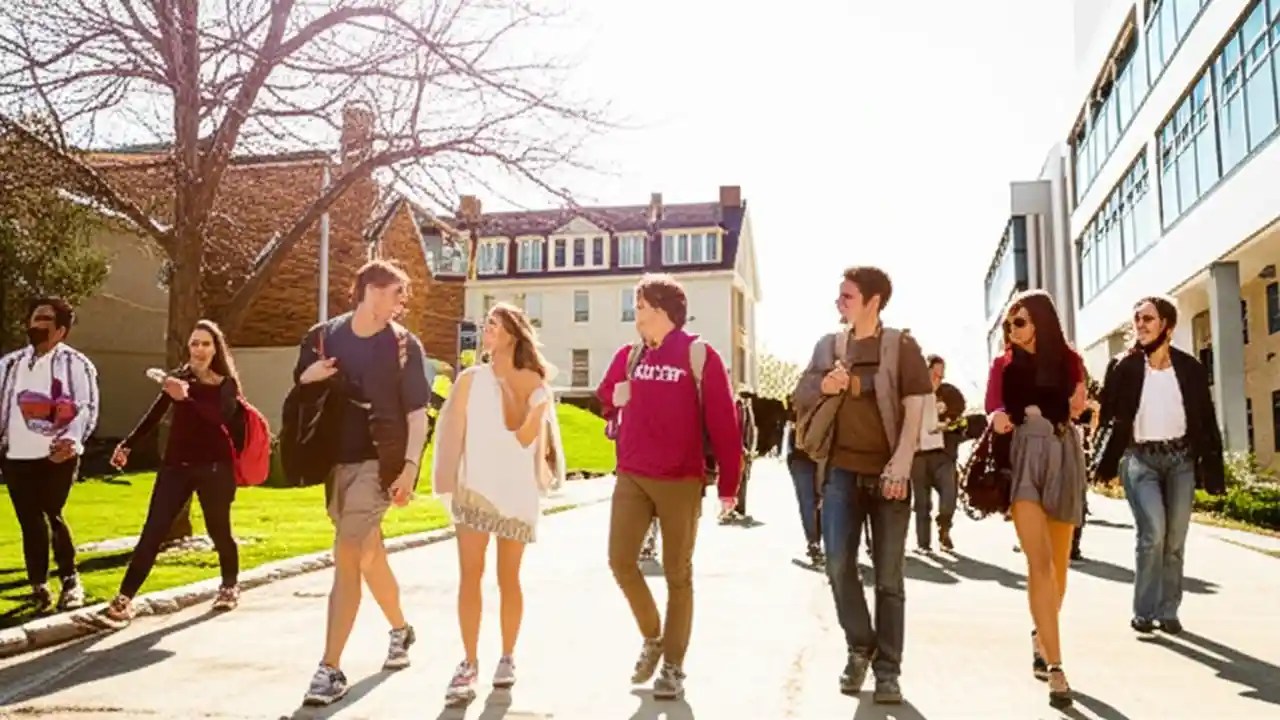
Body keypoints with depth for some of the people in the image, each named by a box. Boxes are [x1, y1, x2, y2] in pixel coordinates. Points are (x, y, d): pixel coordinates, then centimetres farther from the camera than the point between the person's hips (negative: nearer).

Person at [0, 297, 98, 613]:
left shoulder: (76, 363, -2)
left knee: (52, 516, -3)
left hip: (58, 456, -4)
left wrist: (72, 439, -23)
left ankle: (70, 580, 14)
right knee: (30, 523, 8)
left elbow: (87, 407, -9)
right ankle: (39, 587, 19)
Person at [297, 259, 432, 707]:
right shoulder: (323, 336, 4)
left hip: (378, 461, -4)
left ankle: (330, 669, -3)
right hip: (334, 461, 4)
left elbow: (417, 412, -5)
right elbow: (298, 393, 14)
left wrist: (411, 466, -14)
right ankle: (400, 630, 38)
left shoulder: (404, 344, -4)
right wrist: (311, 379, -9)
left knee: (346, 557, -11)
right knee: (369, 555, 16)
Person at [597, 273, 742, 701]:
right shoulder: (630, 355, 8)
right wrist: (621, 395, 0)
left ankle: (674, 665, 18)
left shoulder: (699, 354, -7)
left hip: (681, 481, -5)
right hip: (631, 478, 5)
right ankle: (652, 637, 27)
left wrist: (728, 483, -9)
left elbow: (723, 422, -8)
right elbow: (606, 397, 24)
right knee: (620, 560, 3)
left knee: (677, 573, 5)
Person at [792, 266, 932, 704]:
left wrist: (900, 467, -14)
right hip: (841, 471, 3)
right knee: (838, 566, -1)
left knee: (889, 576, 2)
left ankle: (887, 670, 13)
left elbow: (915, 411, -5)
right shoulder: (828, 346, 9)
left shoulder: (901, 346, -1)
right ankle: (860, 647, 22)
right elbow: (800, 398, 13)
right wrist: (822, 387, -9)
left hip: (887, 473, -3)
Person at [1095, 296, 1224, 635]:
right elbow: (1107, 413, -6)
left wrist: (1212, 467, 2)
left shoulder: (1190, 367, 4)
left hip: (1180, 458, 2)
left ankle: (1168, 611, 16)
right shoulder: (1124, 367, 0)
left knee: (1175, 540, 4)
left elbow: (1206, 419, 6)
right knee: (1153, 533, -15)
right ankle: (1144, 611, -2)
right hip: (1141, 459, -2)